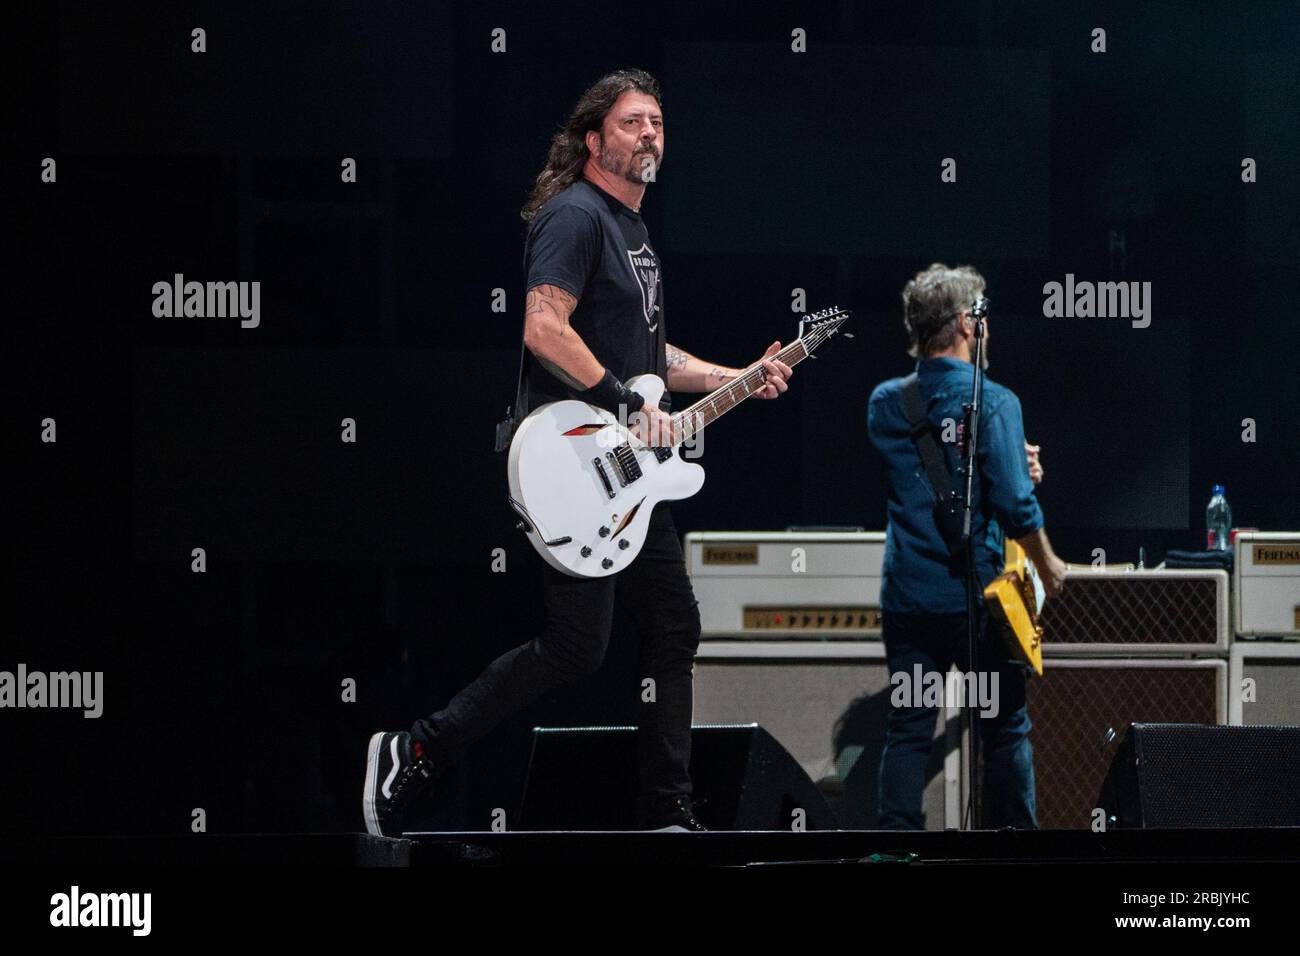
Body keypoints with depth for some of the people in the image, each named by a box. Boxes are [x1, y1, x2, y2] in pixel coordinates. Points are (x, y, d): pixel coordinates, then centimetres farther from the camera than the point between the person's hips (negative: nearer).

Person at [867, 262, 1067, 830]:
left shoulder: (885, 403, 4)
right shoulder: (991, 402, -13)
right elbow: (1014, 504, -17)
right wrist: (1048, 567, 0)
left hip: (906, 598, 4)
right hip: (977, 593, -4)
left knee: (907, 732, 6)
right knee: (1006, 729, 9)